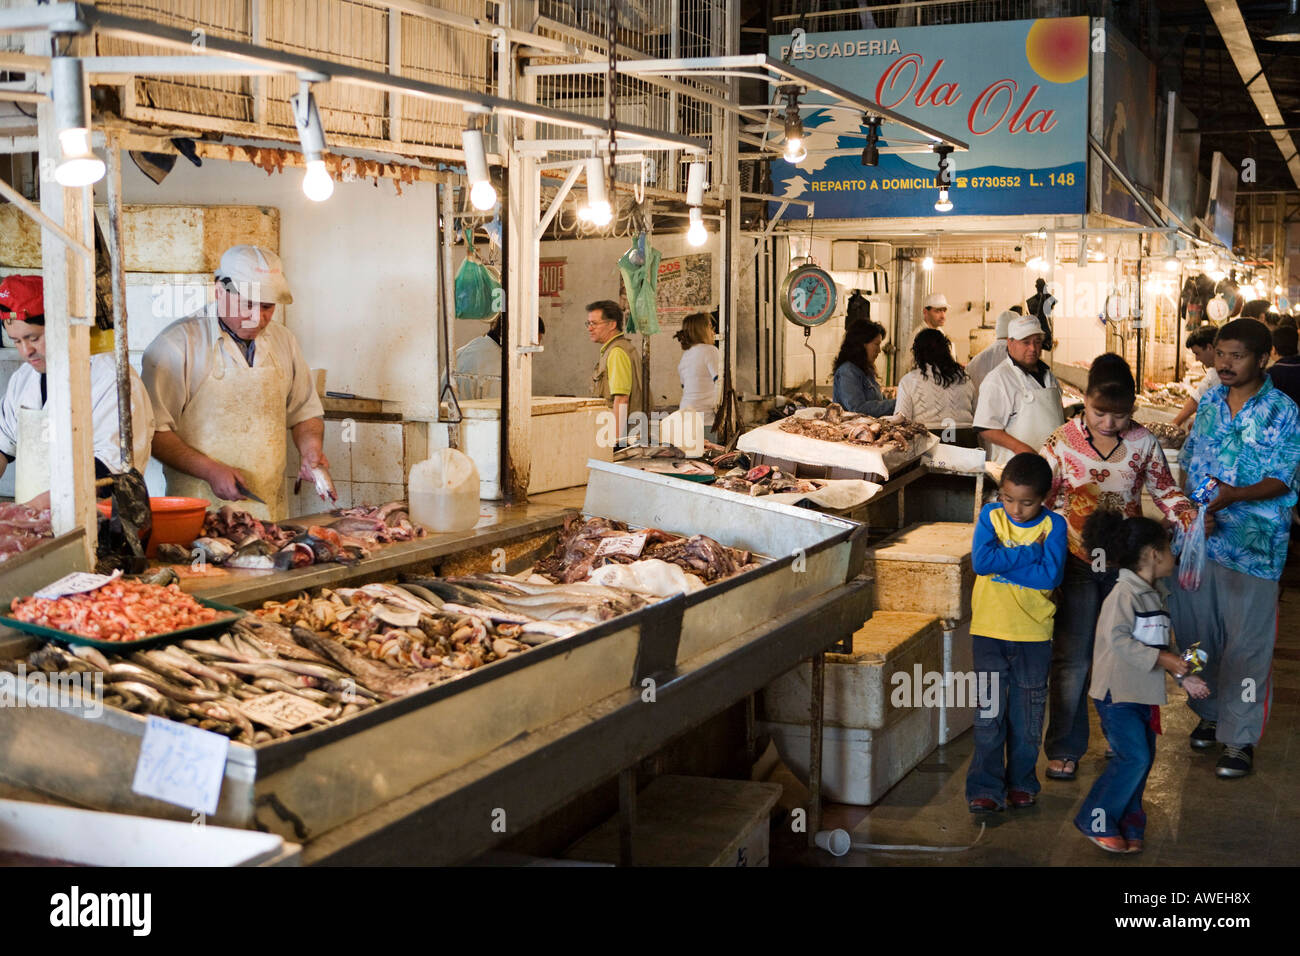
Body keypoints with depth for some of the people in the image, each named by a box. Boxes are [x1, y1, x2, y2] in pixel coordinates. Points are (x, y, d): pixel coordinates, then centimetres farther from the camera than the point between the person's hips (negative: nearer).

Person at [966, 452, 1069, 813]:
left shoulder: (1053, 525, -6)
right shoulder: (990, 515, -3)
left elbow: (1050, 575, -18)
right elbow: (980, 561, -18)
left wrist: (1003, 562, -17)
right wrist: (1029, 553, -17)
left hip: (1033, 633, 0)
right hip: (989, 630, 0)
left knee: (1028, 714, 11)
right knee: (989, 713, 2)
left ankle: (1021, 782, 26)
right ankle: (986, 788, 8)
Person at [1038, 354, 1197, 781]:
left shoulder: (1143, 443, -2)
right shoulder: (1062, 442, -8)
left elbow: (1165, 490, 9)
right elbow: (1043, 497, -2)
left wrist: (1192, 518, -9)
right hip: (1077, 562, -2)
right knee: (1072, 658, 1)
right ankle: (1064, 749, 13)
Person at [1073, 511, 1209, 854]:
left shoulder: (1155, 595, 14)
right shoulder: (1124, 594, -16)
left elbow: (1164, 644, 23)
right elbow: (1118, 640, -27)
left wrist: (1184, 676, 14)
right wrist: (1162, 659, -24)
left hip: (1144, 692, 9)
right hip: (1117, 691, -9)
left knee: (1144, 757, 10)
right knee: (1133, 756, -12)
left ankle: (1127, 824, 21)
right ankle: (1095, 820, 0)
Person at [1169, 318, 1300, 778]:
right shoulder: (1208, 402, 10)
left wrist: (1235, 494, -25)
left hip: (1253, 548, -5)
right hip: (1198, 538, 5)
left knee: (1247, 644, -1)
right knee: (1198, 632, 14)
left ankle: (1241, 737, 7)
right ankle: (1211, 711, 33)